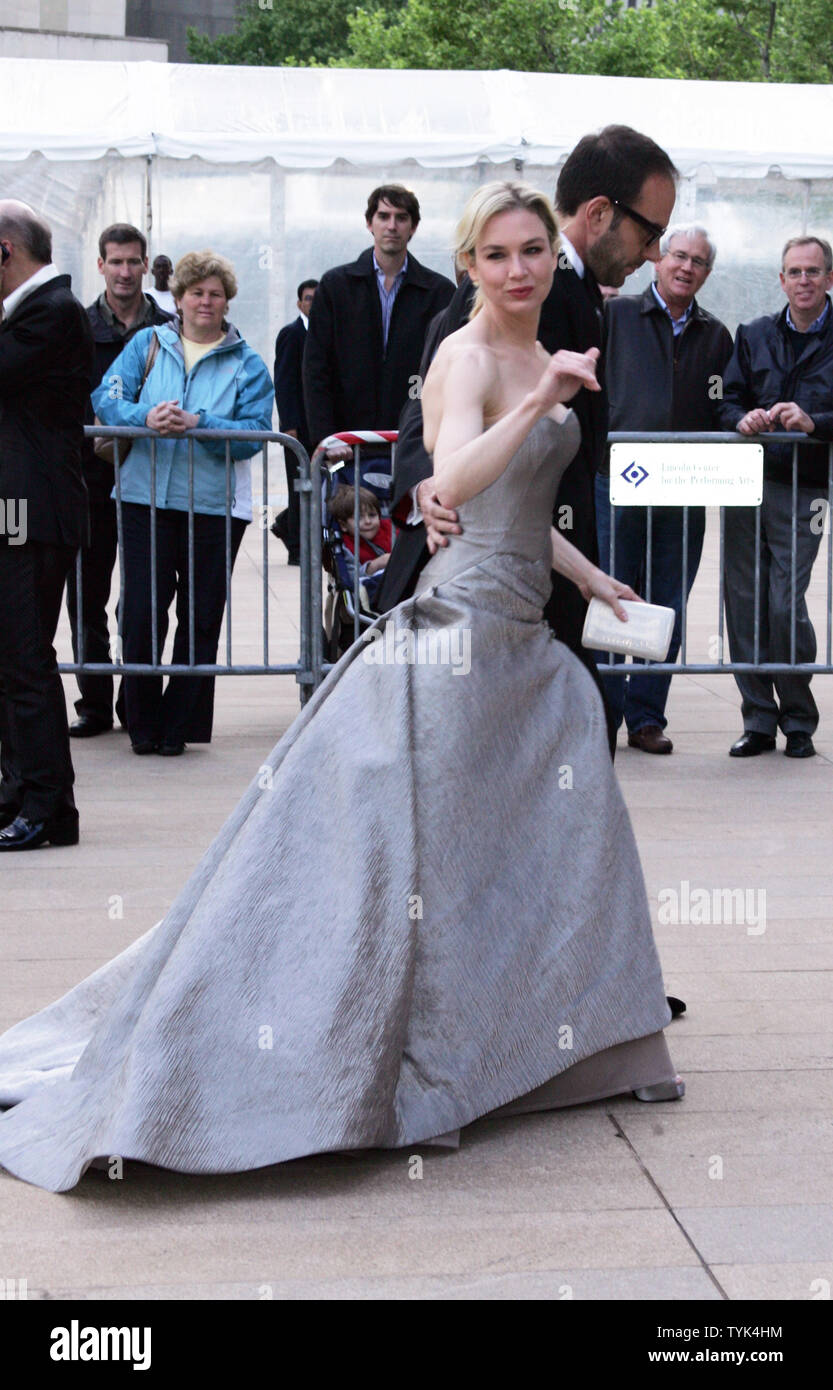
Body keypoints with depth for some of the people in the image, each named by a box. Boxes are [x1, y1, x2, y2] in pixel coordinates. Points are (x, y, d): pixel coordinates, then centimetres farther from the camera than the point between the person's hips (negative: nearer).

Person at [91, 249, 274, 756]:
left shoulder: (247, 363, 5)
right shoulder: (147, 344, 9)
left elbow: (255, 431, -7)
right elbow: (106, 400, -1)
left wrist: (197, 424, -21)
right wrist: (147, 418, -22)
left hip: (215, 503, 0)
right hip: (147, 498, 1)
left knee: (200, 619, 5)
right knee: (142, 613, -1)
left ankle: (180, 724, 16)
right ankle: (143, 723, 13)